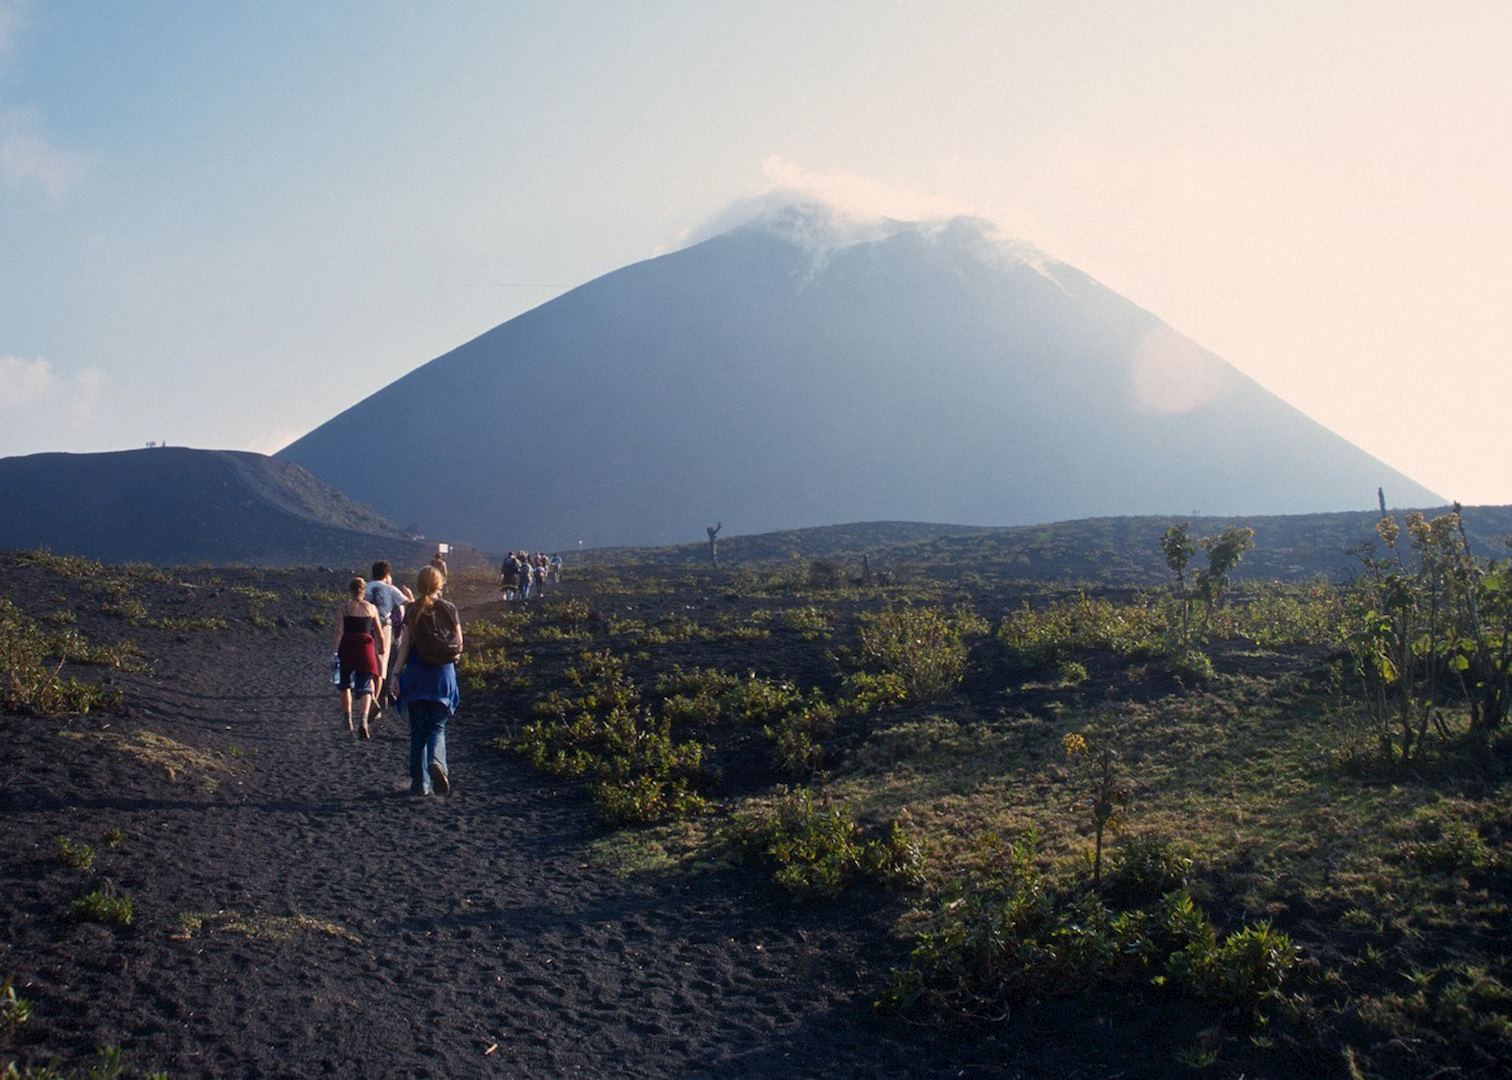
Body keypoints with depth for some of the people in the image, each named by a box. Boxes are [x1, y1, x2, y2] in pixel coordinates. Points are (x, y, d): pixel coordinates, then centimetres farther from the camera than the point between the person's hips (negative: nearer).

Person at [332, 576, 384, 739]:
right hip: (366, 646, 0)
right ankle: (364, 721, -21)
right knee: (365, 687, 1)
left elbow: (339, 631, -7)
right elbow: (379, 633, 10)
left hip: (347, 646, 0)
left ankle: (348, 720, 21)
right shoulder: (371, 608, 6)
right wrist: (382, 649, 24)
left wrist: (336, 650, -3)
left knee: (346, 684, 20)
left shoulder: (343, 607, 1)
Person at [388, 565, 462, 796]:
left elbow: (405, 645, -5)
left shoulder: (412, 611, -3)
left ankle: (420, 783, 9)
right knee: (437, 727, 7)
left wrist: (395, 674, -2)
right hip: (442, 675, 0)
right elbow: (458, 644, 0)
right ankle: (436, 762, -24)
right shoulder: (448, 610, -3)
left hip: (415, 675, 0)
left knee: (417, 730, 9)